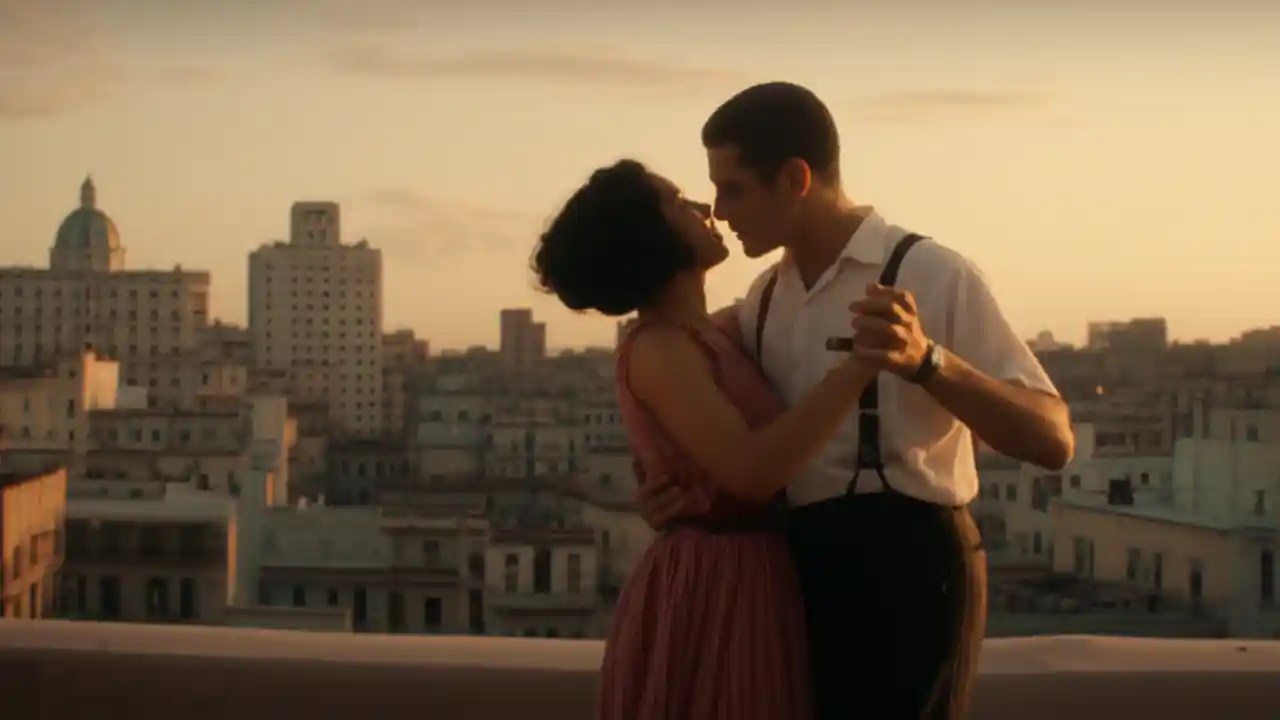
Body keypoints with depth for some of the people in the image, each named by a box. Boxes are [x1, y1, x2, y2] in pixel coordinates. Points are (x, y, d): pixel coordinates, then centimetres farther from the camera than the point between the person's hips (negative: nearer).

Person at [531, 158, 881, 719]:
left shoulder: (707, 335, 11)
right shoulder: (658, 348, -16)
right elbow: (753, 471, -29)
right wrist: (860, 364, -27)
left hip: (750, 583, 9)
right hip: (708, 593, -9)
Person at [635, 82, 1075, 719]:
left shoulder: (930, 274, -11)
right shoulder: (764, 298, 12)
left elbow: (1052, 441, -19)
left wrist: (926, 361, -34)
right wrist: (681, 488, -1)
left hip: (907, 568, -7)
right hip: (807, 569, 7)